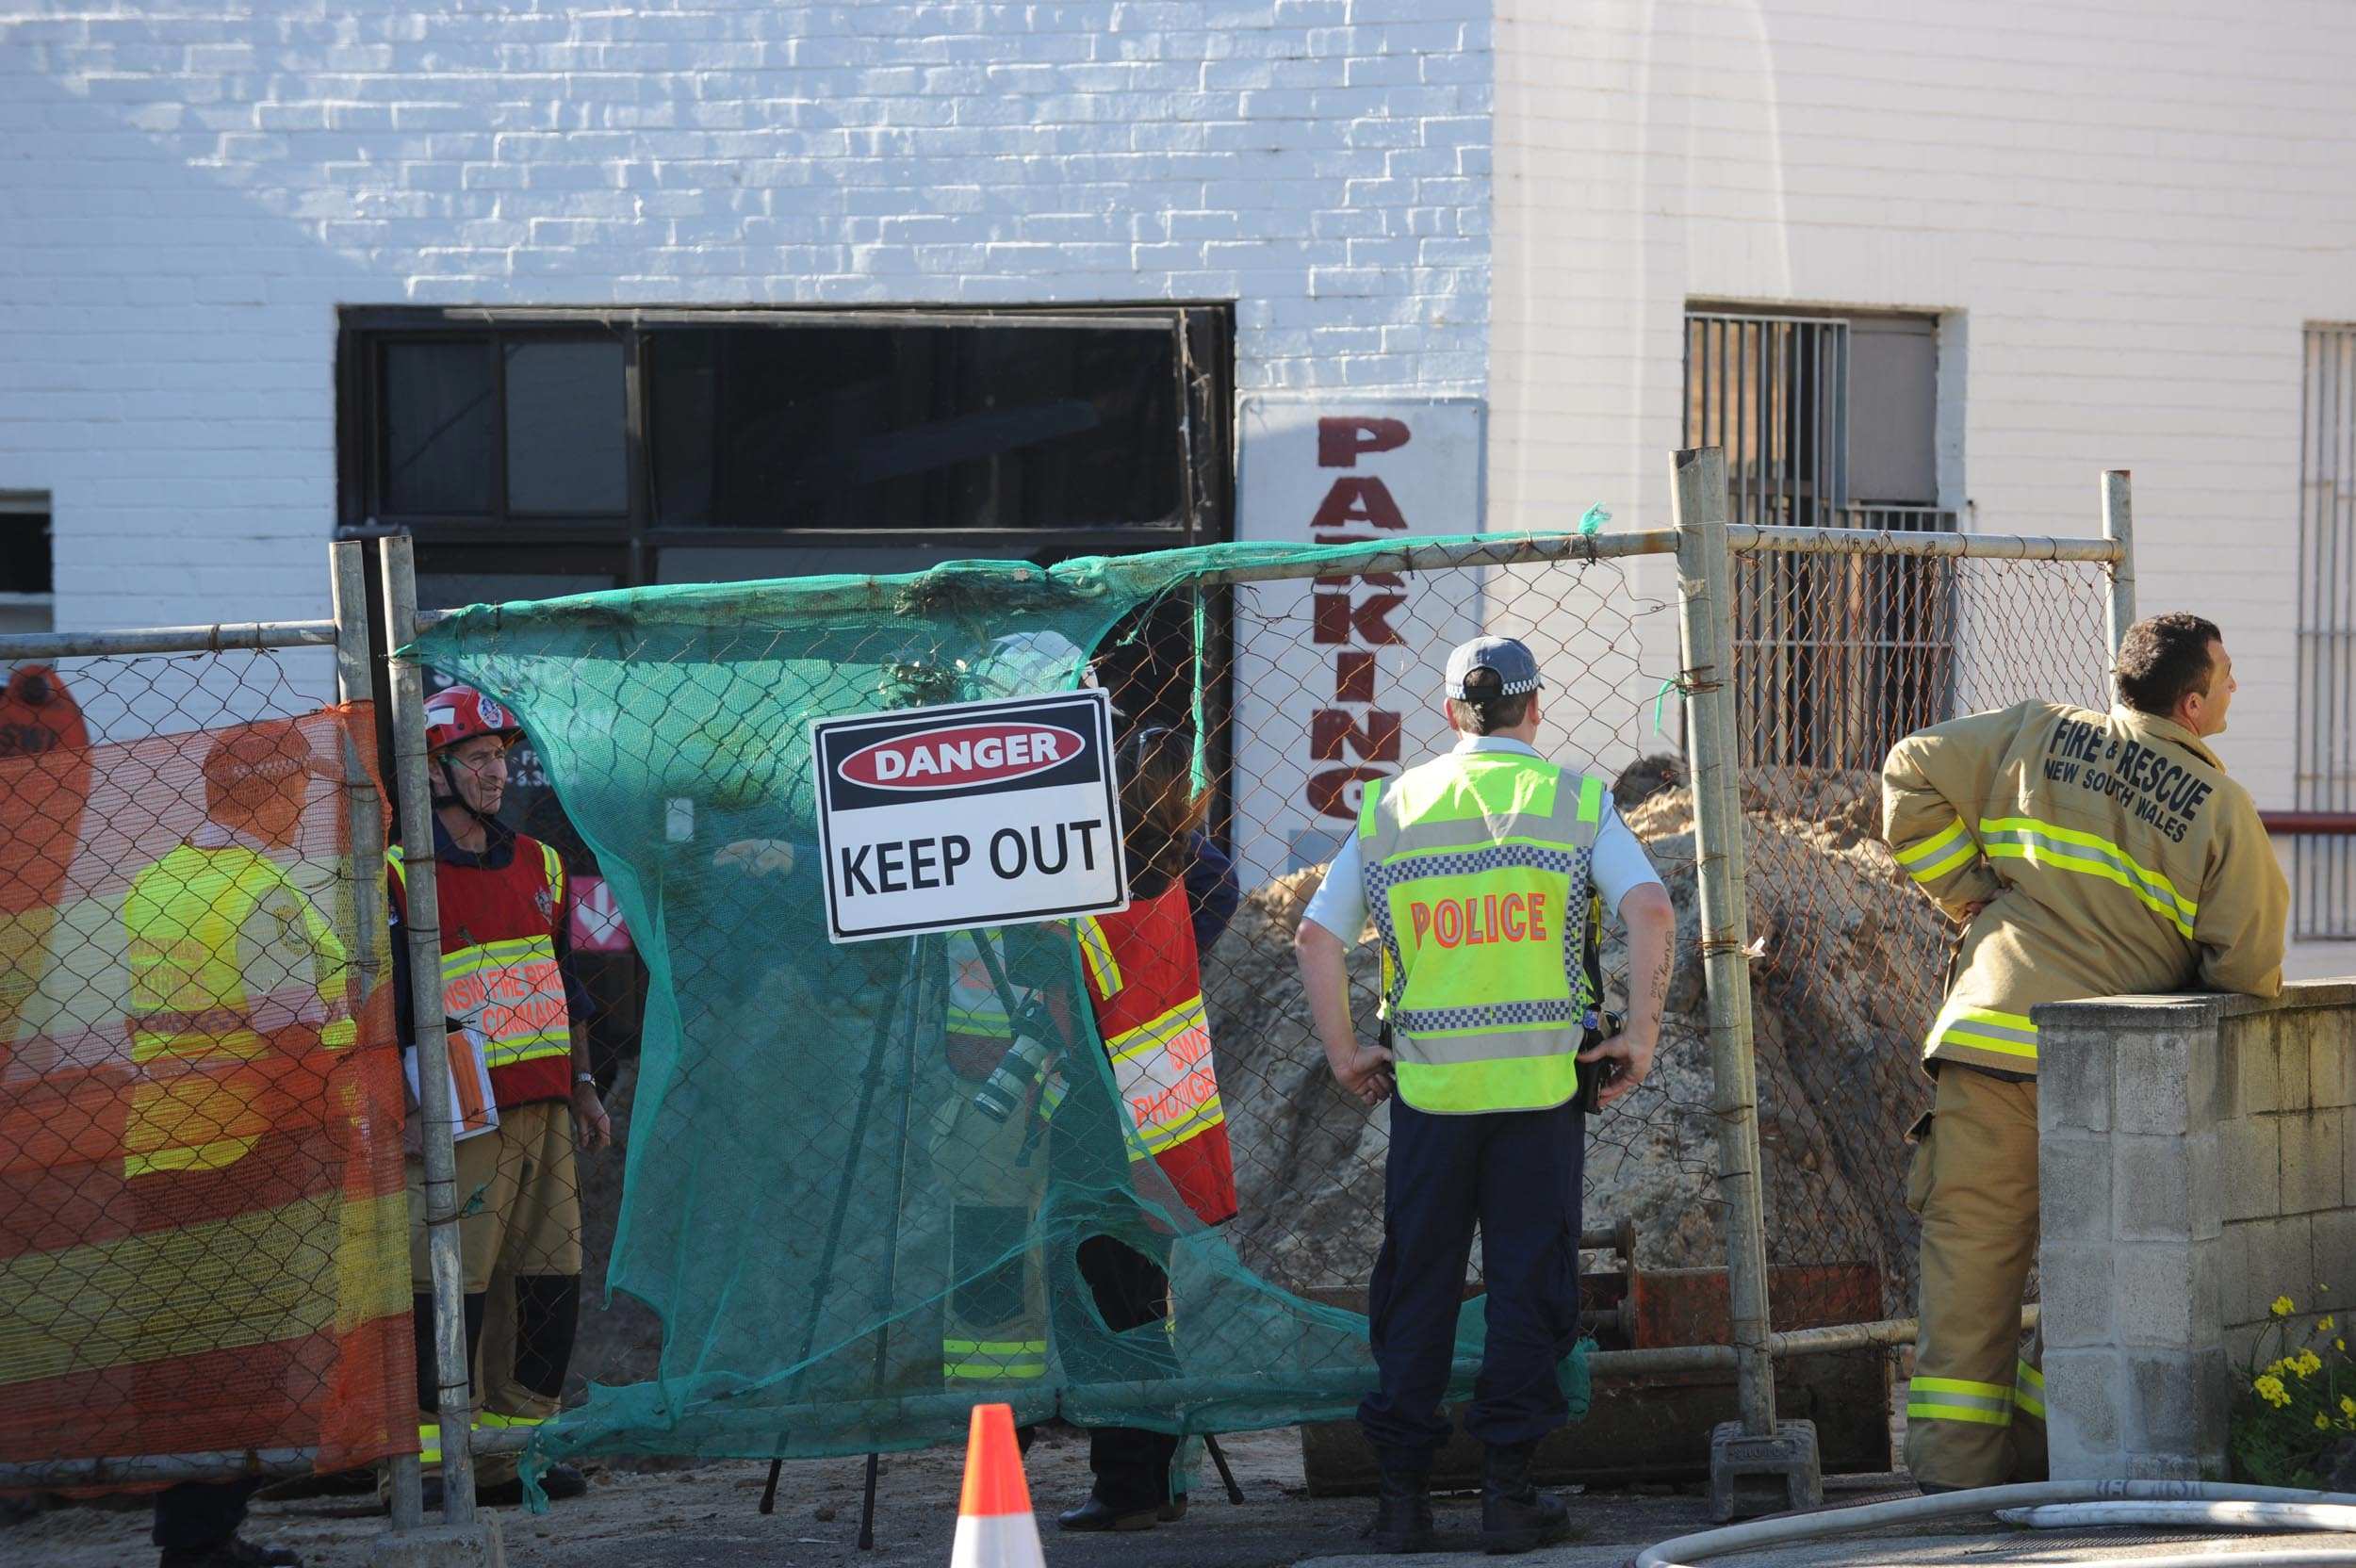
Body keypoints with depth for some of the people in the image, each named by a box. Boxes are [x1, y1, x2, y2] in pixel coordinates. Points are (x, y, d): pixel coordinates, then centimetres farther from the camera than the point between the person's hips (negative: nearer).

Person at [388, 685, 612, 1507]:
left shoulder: (538, 866, 17)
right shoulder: (401, 876, -4)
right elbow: (384, 1006, -5)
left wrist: (581, 1085, 17)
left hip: (543, 1108, 7)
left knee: (552, 1279, 6)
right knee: (451, 1283, -7)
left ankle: (519, 1433, 15)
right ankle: (442, 1451, -3)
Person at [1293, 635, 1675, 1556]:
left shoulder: (1390, 807, 9)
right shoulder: (1574, 799, 3)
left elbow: (1317, 938, 3)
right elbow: (1650, 909, -12)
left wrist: (1343, 1053, 11)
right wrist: (1640, 1034, -6)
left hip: (1426, 1088, 2)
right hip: (1543, 1082, -1)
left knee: (1416, 1285, 9)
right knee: (1529, 1285, 4)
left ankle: (1403, 1496, 9)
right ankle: (1508, 1492, 3)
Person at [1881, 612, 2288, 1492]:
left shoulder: (2038, 736, 8)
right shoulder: (2221, 808, 0)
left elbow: (1913, 774, 8)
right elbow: (2248, 966, 0)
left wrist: (1963, 890, 12)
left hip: (1992, 1040, 2)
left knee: (1972, 1252, 3)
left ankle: (1954, 1469, -1)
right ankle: (2041, 1462, 14)